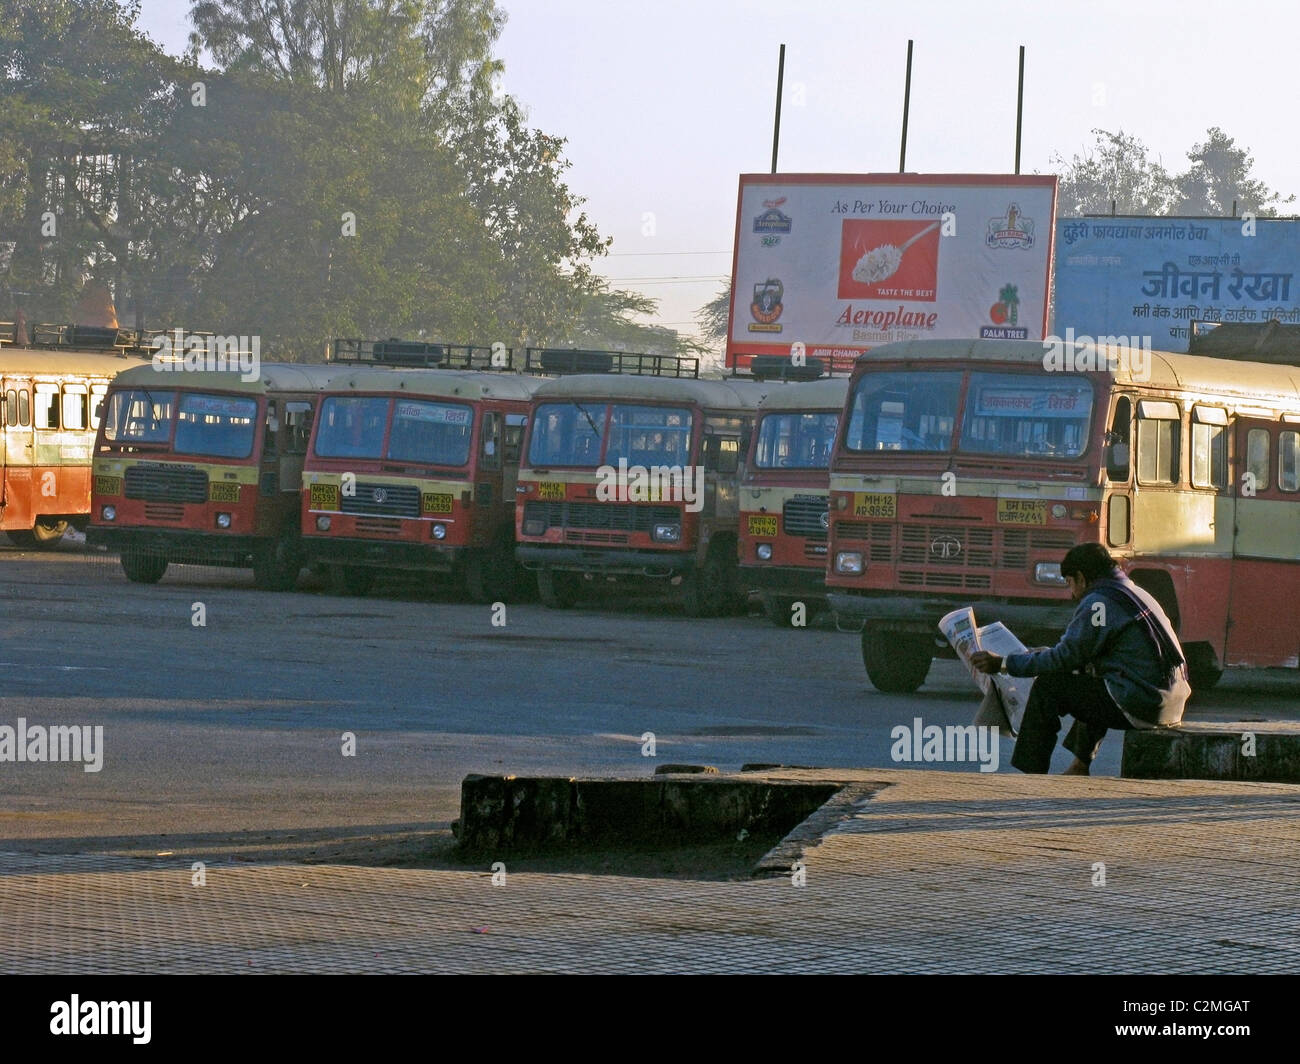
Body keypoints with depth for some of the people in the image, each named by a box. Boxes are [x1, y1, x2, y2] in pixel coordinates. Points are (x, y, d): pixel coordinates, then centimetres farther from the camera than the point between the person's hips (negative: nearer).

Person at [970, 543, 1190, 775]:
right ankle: (1080, 765, 39)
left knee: (1047, 687, -2)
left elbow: (1066, 658, -9)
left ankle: (1030, 774, 1)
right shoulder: (1136, 594, 20)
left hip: (1140, 706, -10)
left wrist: (1003, 664, -3)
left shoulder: (1098, 602, -9)